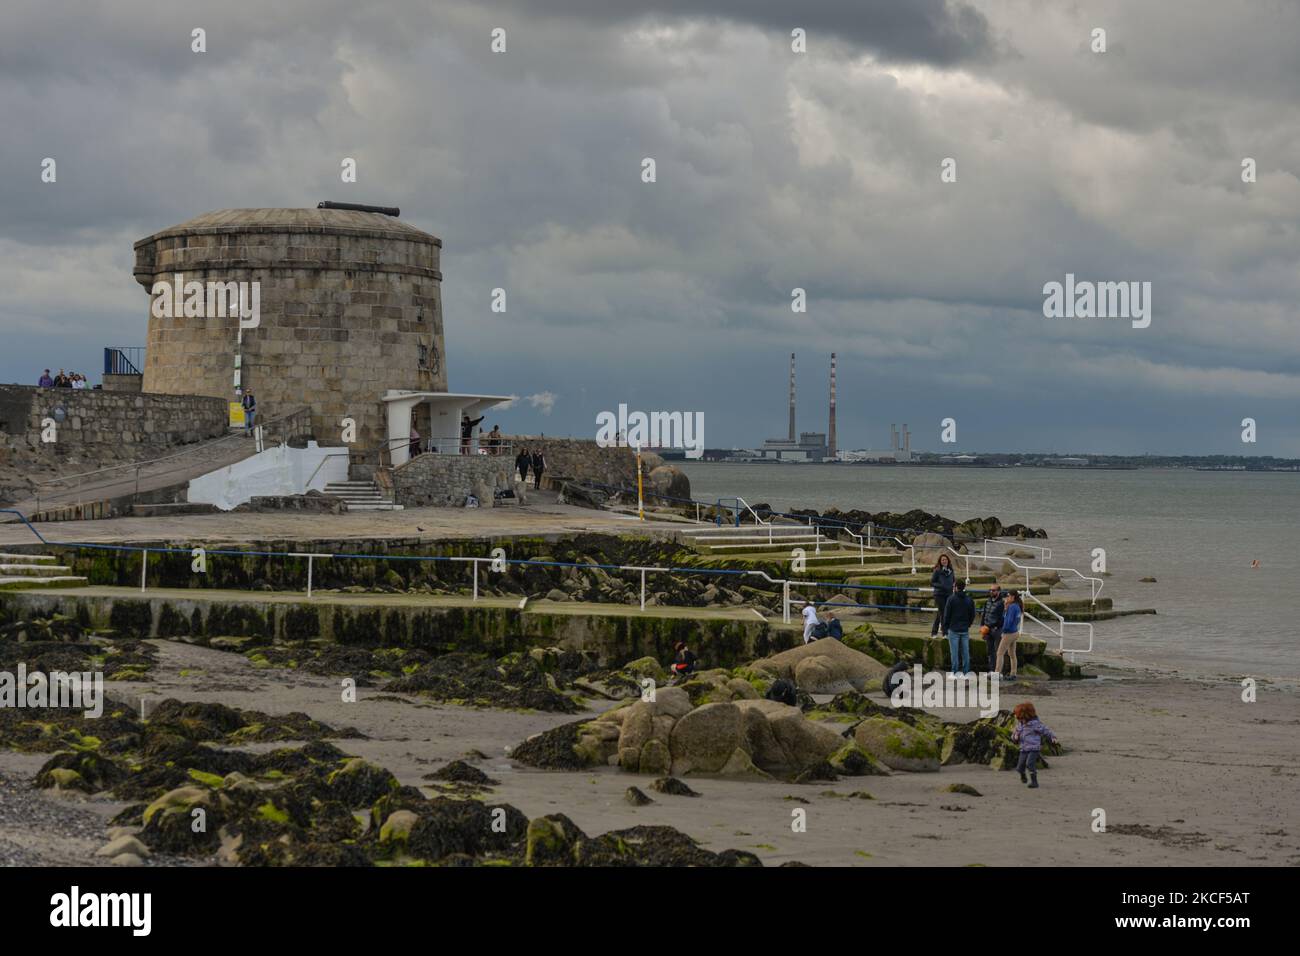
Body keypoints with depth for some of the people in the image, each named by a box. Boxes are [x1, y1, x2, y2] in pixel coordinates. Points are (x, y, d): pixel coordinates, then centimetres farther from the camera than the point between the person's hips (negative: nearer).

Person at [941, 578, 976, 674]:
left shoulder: (951, 599, -8)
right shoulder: (969, 600, 4)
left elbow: (946, 615, -6)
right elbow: (972, 615, 9)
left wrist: (945, 629, 1)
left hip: (954, 629, -4)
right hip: (965, 630, 4)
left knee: (954, 652, -1)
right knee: (965, 652, 7)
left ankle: (955, 672, -2)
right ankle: (966, 672, 8)